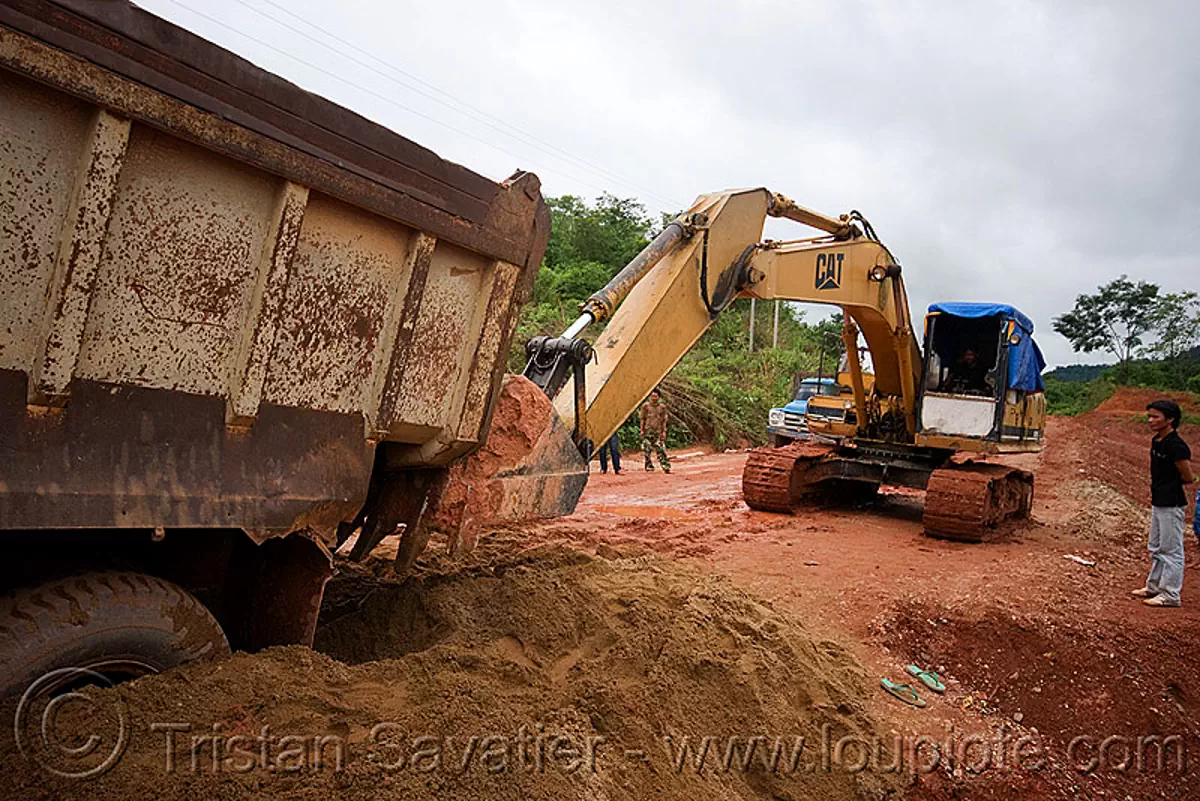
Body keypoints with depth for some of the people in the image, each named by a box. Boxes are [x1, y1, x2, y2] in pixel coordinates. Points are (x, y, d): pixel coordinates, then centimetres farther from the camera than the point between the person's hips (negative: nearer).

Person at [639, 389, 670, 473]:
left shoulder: (662, 407, 7)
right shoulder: (646, 405, 2)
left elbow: (664, 420, 10)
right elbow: (642, 418, 5)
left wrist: (664, 431, 4)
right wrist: (642, 430, -2)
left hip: (658, 431, 1)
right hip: (648, 430, -1)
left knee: (661, 449, -5)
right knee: (647, 449, -1)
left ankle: (666, 467, -5)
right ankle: (649, 466, 9)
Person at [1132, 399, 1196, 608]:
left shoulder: (1176, 446, -21)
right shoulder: (1157, 442, 7)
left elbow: (1188, 478, -16)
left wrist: (1171, 484, -1)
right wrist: (1155, 489, 9)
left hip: (1172, 505, -10)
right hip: (1159, 503, 10)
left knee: (1171, 549, -1)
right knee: (1156, 549, 20)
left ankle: (1171, 594, 6)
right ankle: (1154, 586, 32)